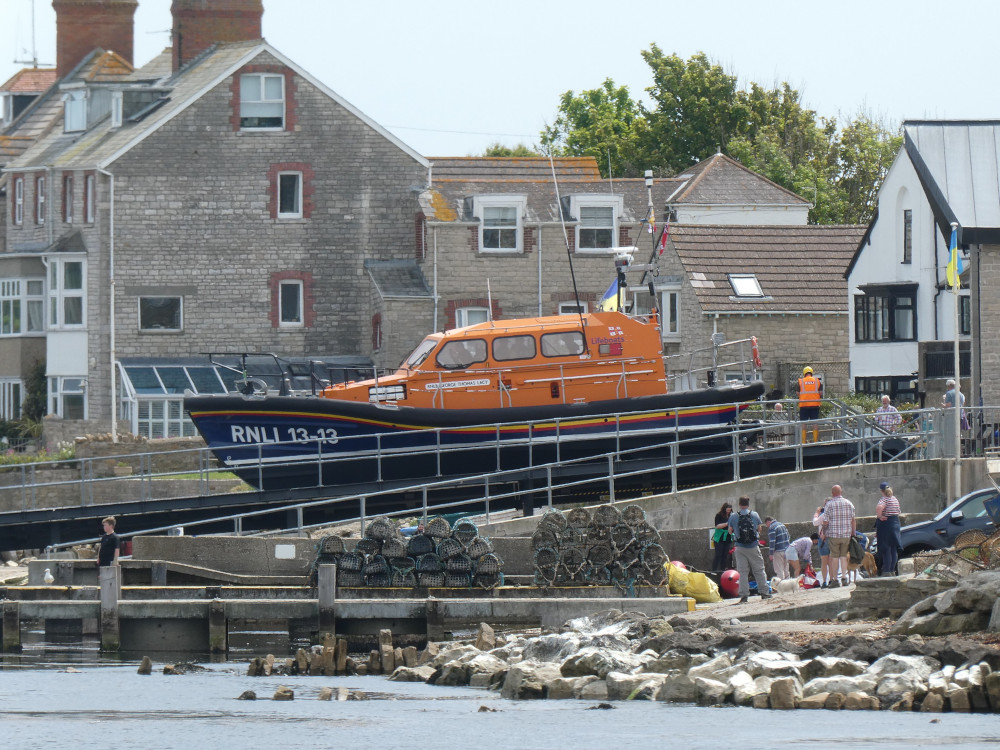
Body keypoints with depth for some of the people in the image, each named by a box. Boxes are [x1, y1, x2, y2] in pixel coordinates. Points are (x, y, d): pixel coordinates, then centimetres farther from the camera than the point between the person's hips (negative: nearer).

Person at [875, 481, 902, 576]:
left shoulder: (884, 499, -15)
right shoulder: (895, 499, 10)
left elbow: (879, 507, -36)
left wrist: (879, 516, -22)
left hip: (885, 525, -8)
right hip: (896, 523, 8)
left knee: (885, 549, -3)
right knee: (894, 549, 12)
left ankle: (886, 571, -3)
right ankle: (892, 570, 18)